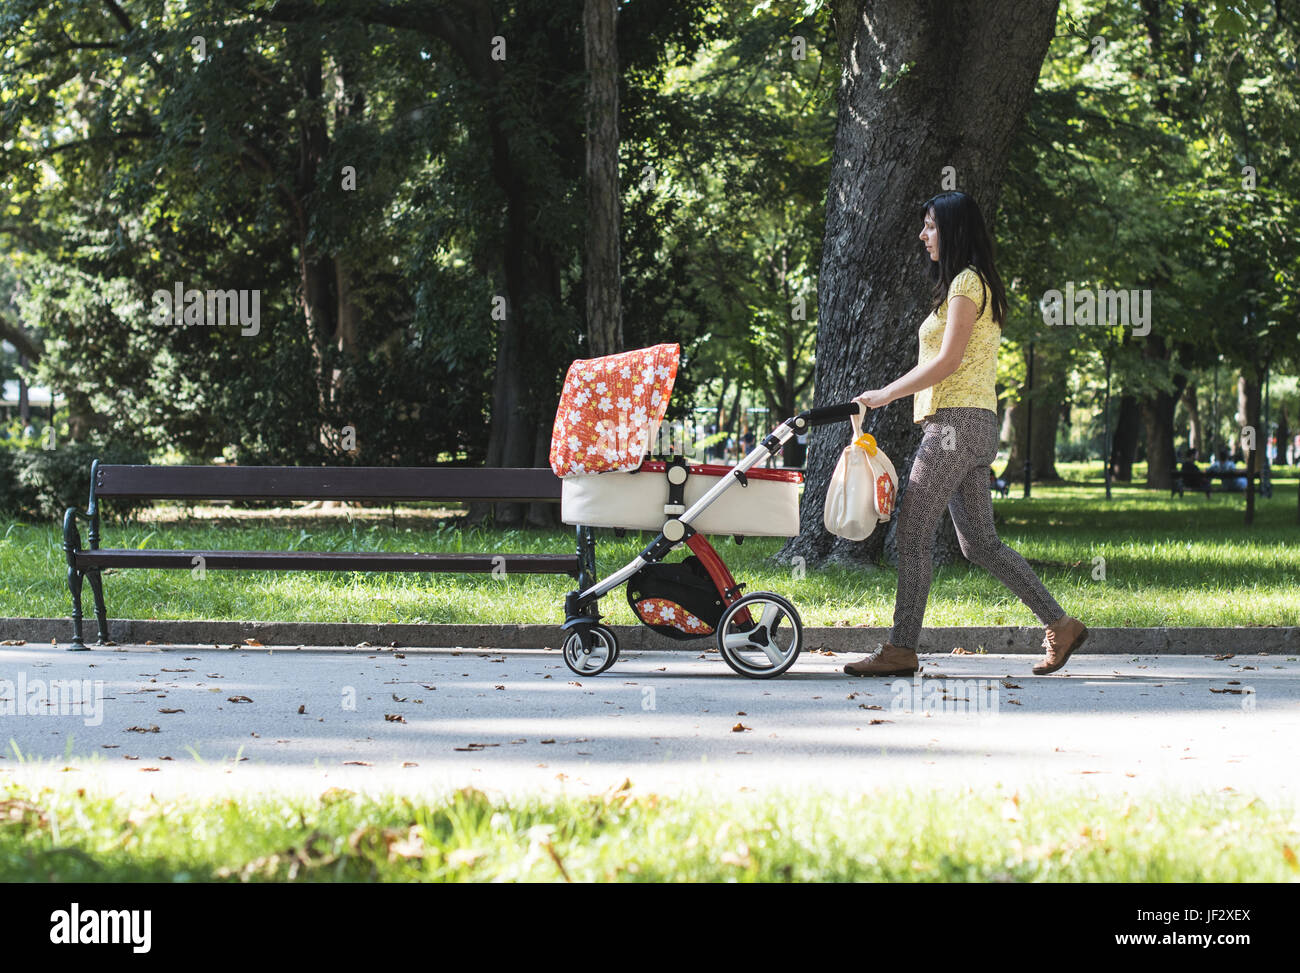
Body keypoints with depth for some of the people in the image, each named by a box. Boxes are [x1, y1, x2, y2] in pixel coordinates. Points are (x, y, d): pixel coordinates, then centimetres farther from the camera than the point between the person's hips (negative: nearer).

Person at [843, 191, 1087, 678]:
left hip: (957, 421, -10)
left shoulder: (967, 282, -9)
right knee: (980, 542, 9)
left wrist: (886, 394, -12)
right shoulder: (974, 283, 22)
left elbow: (948, 361, -16)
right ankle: (1059, 624, 6)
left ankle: (900, 650, -7)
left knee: (913, 534, -8)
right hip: (971, 425, 10)